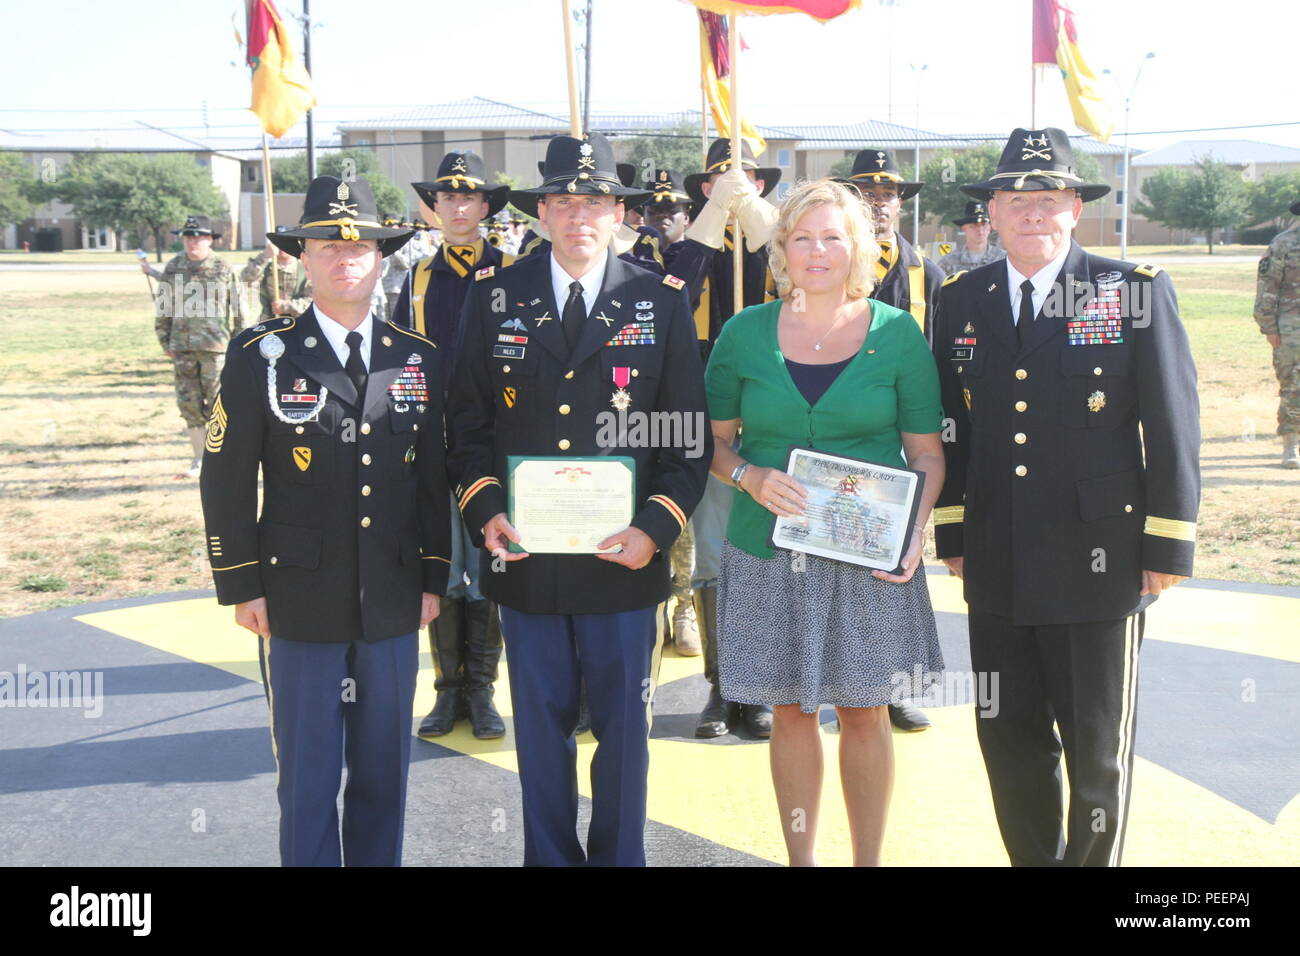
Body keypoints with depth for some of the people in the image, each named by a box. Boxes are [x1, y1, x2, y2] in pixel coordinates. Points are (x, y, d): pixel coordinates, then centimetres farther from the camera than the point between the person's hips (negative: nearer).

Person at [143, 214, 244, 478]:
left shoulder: (223, 269, 0)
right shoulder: (173, 267, 7)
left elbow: (237, 308, 4)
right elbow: (163, 306, 12)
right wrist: (165, 341, 8)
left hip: (215, 345, -3)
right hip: (182, 346, 3)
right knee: (189, 404, 6)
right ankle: (198, 458, 16)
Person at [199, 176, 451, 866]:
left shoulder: (418, 358, 6)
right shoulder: (261, 356, -3)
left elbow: (433, 479, 10)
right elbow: (225, 480, -2)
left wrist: (433, 578, 7)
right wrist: (242, 587, -5)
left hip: (393, 607, 3)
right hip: (298, 608, -3)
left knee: (383, 778, 13)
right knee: (307, 783, 6)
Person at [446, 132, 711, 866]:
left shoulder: (664, 303, 0)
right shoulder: (496, 297, 4)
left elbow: (691, 435, -1)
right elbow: (468, 421, 7)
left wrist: (656, 527, -12)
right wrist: (485, 509, -8)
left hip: (624, 560, -1)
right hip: (527, 560, 1)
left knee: (624, 732, 10)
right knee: (541, 730, 12)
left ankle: (619, 856, 27)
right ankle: (549, 856, 28)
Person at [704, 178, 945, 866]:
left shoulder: (897, 333, 0)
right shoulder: (745, 332, 2)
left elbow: (926, 452, 2)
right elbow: (714, 443, 6)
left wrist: (914, 531, -14)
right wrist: (751, 478, -15)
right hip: (769, 551, 1)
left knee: (865, 712, 7)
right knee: (791, 712, 9)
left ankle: (868, 860, 23)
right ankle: (801, 859, 24)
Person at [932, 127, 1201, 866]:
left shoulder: (1138, 292, -5)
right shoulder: (961, 300, 6)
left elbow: (1174, 427, -5)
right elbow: (950, 426, 10)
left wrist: (1168, 547, -7)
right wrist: (953, 533, 8)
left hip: (1100, 563, -3)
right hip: (996, 567, 4)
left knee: (1099, 750, 8)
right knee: (1010, 742, 14)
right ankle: (1033, 857, 32)